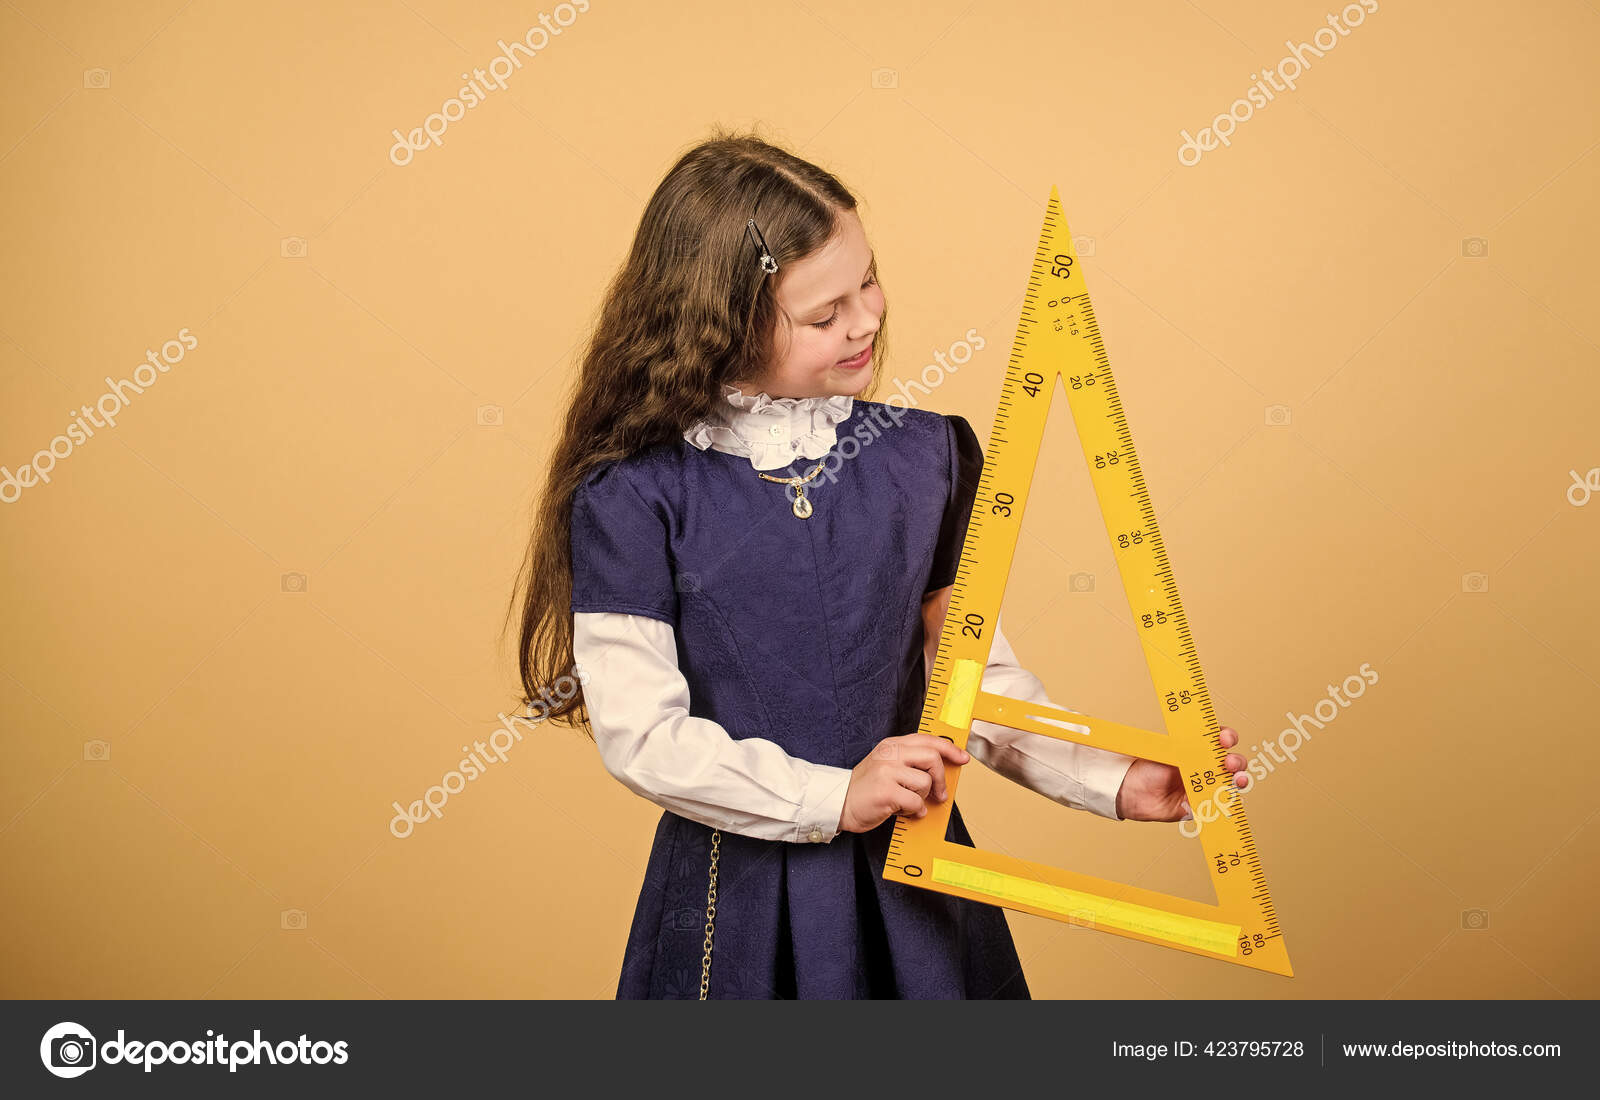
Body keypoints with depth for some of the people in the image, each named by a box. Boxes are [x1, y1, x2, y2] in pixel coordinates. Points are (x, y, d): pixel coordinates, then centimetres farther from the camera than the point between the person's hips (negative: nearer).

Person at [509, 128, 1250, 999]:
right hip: (737, 896, -2)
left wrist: (1113, 783, -7)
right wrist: (833, 798, -19)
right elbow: (638, 732, -13)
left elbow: (977, 675, 3)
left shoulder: (926, 455, -2)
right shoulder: (632, 497, -12)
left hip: (913, 889, 3)